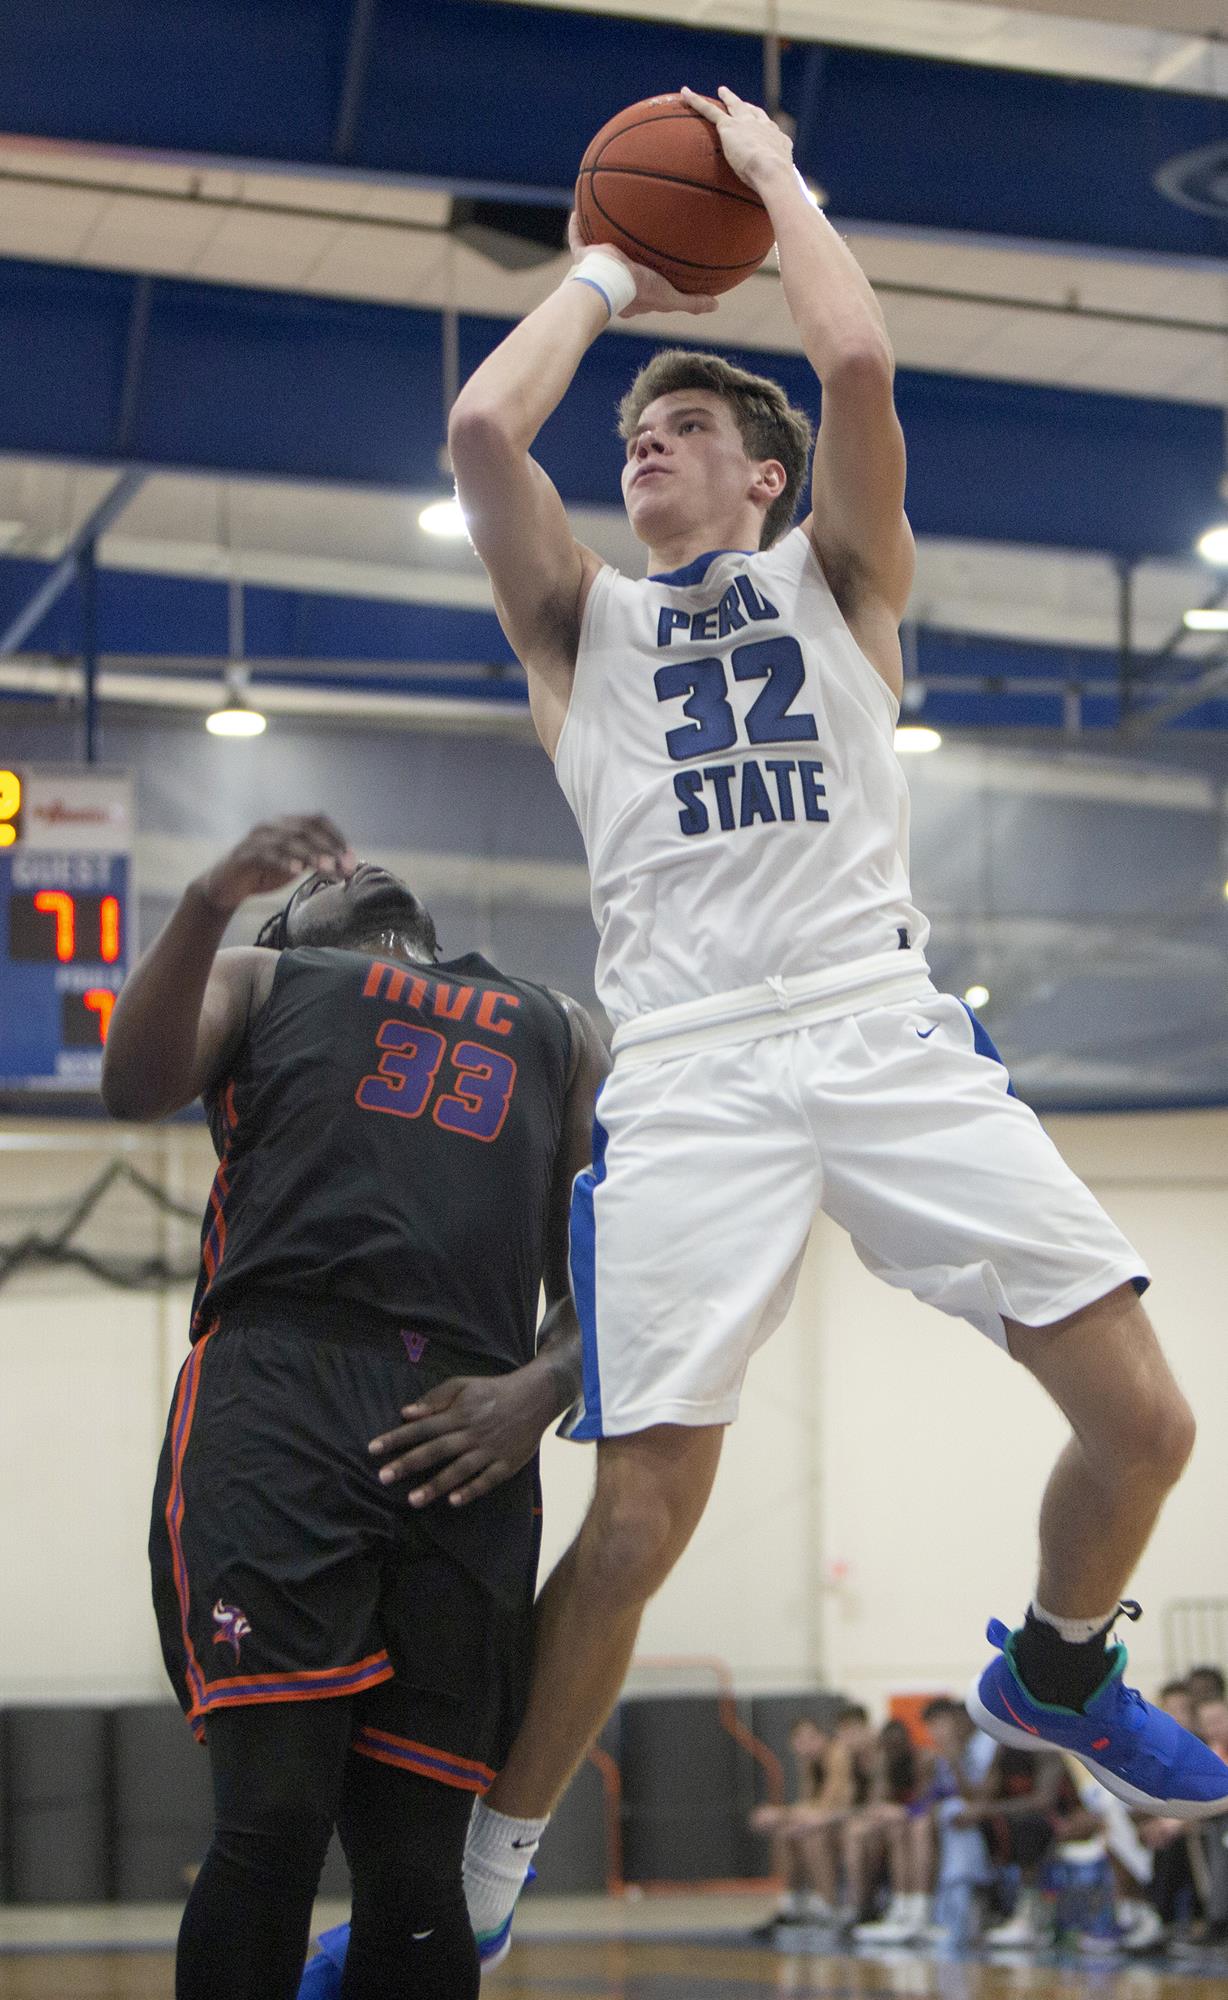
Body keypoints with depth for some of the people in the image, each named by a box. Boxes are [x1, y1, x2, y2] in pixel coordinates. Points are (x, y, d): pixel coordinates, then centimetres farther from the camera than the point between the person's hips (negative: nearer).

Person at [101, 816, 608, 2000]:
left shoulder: (559, 1032, 33)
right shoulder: (262, 981, 27)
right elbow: (135, 1087, 4)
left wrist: (539, 1392, 2)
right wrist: (212, 899, -10)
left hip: (464, 1438, 2)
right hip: (277, 1395, -2)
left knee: (415, 1864, -4)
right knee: (274, 1814, -17)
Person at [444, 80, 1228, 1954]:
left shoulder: (834, 578, 18)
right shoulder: (584, 619, 19)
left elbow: (858, 362, -1)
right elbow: (482, 429, 1)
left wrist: (773, 172, 13)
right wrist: (605, 276, 17)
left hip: (890, 1037, 1)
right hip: (687, 1078, -1)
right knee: (639, 1520, -11)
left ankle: (1055, 1672, 25)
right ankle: (481, 1871, 7)